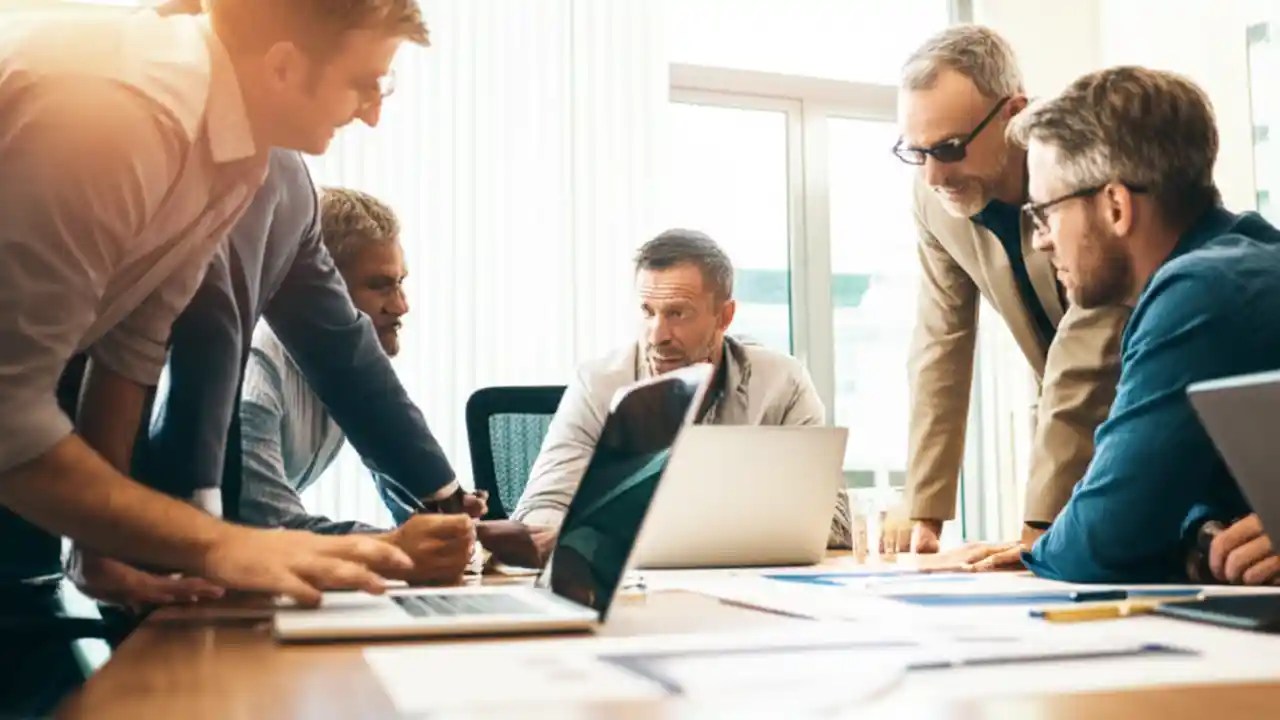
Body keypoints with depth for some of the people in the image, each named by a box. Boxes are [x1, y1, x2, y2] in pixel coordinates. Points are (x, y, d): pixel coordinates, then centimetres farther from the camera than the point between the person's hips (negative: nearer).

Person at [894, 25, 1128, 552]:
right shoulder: (935, 195, -11)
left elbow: (1084, 363, -31)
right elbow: (941, 348, -8)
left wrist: (1037, 529, -32)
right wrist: (923, 516, -10)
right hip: (1076, 424, 4)